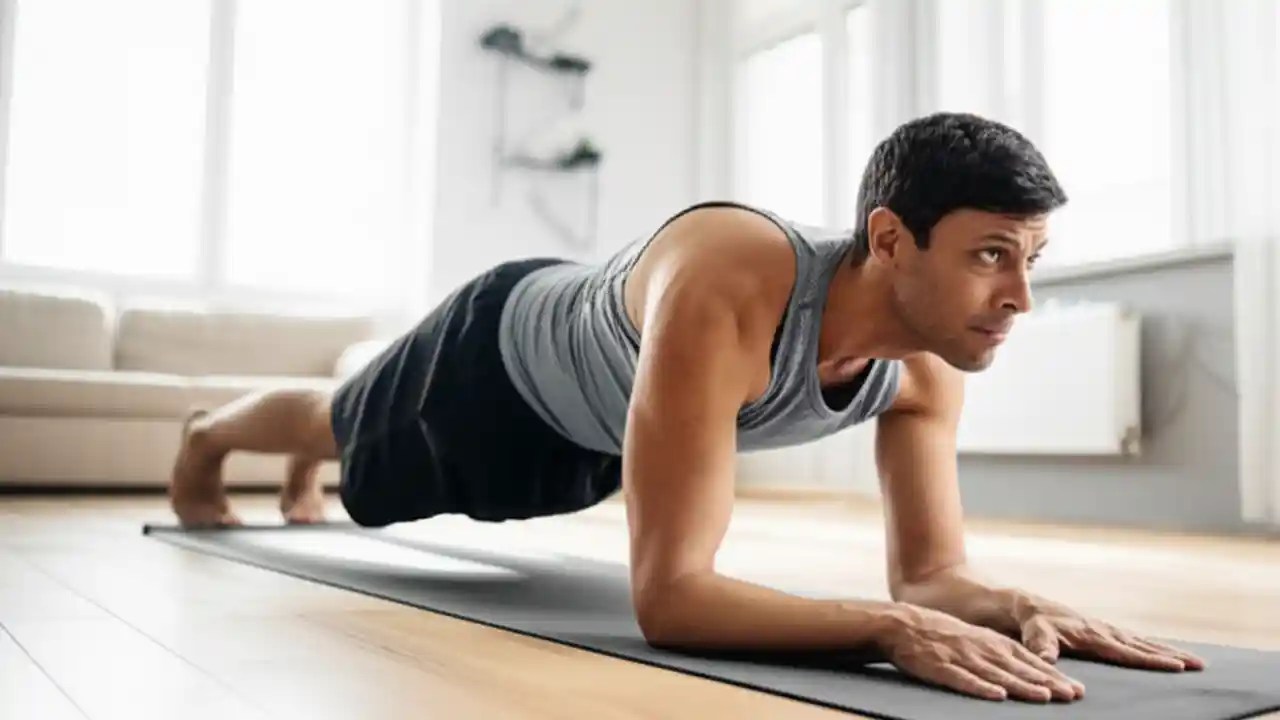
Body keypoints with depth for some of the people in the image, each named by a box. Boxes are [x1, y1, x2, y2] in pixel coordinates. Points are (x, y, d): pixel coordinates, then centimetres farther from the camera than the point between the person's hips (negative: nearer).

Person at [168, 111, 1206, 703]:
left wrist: (1021, 605, -43)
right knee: (349, 435, 28)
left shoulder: (928, 363, -29)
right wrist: (886, 627, -62)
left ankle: (298, 483, 74)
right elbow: (667, 594, -53)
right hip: (502, 351, -6)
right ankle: (205, 437, 66)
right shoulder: (724, 290, -51)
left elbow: (933, 571, -22)